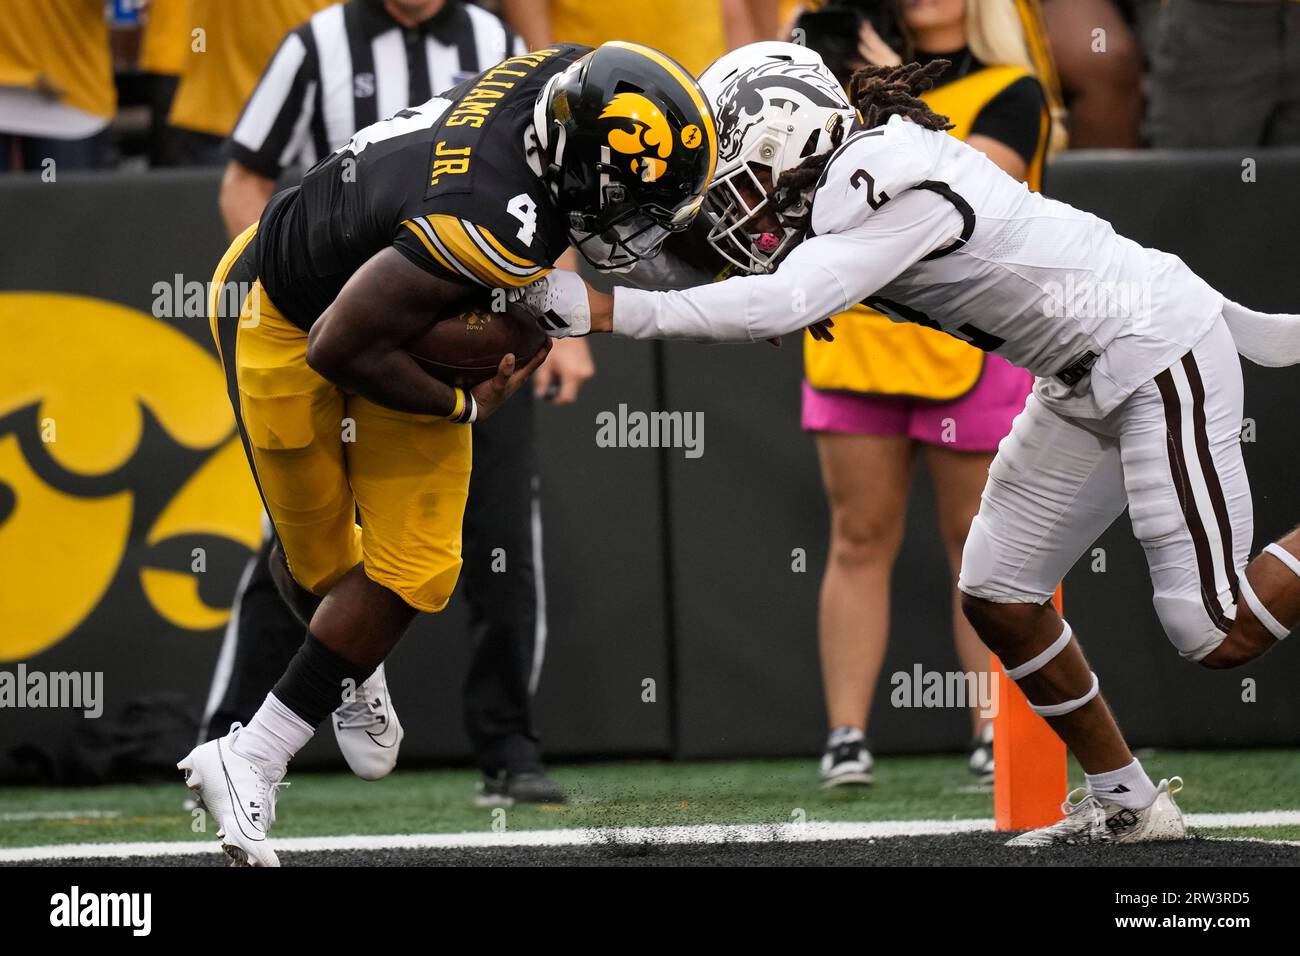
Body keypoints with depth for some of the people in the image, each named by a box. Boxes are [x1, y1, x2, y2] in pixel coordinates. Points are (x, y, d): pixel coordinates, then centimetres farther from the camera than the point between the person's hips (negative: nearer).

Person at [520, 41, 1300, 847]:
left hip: (1161, 356, -10)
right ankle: (1126, 803, 18)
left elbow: (782, 306, -34)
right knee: (997, 598, 7)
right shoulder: (857, 186, 3)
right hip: (1086, 382, 10)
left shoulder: (895, 192, -27)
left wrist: (610, 311, -34)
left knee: (1216, 636, -13)